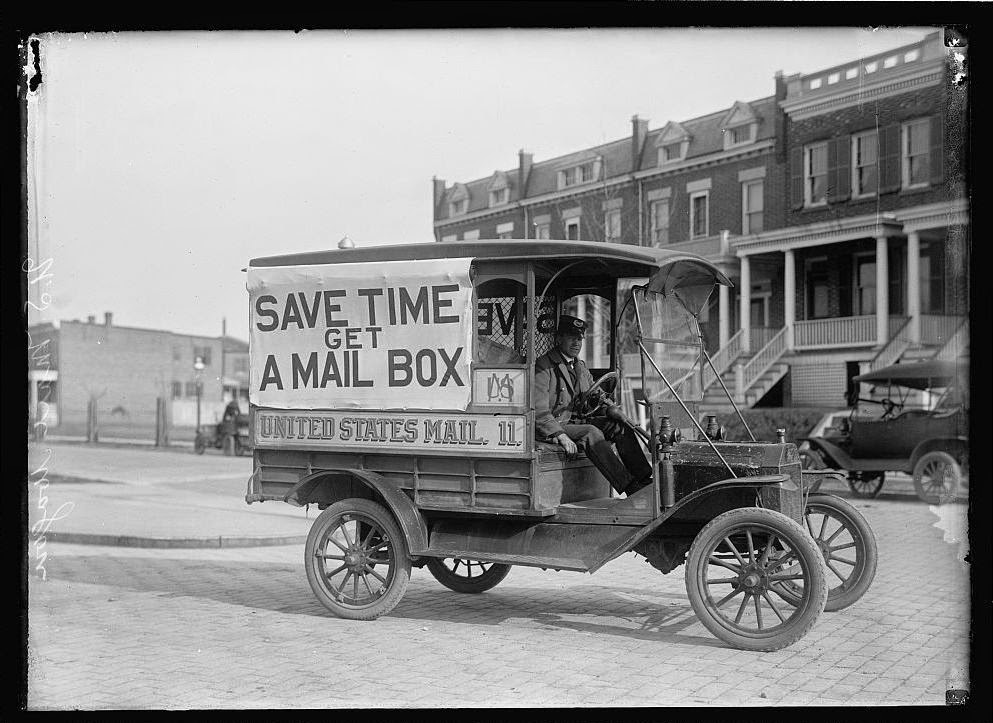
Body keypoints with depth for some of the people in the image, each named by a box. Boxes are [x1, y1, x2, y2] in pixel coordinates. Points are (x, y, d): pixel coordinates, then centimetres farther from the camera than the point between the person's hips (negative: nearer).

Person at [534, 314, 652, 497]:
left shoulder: (580, 366, 17)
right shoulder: (544, 366, -11)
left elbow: (597, 394, 19)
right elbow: (539, 410, -19)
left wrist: (614, 410, -4)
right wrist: (561, 436, -30)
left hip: (577, 421, 9)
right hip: (552, 427, -8)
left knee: (619, 425, -8)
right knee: (591, 433, -31)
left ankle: (645, 479, -17)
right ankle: (630, 488, -37)